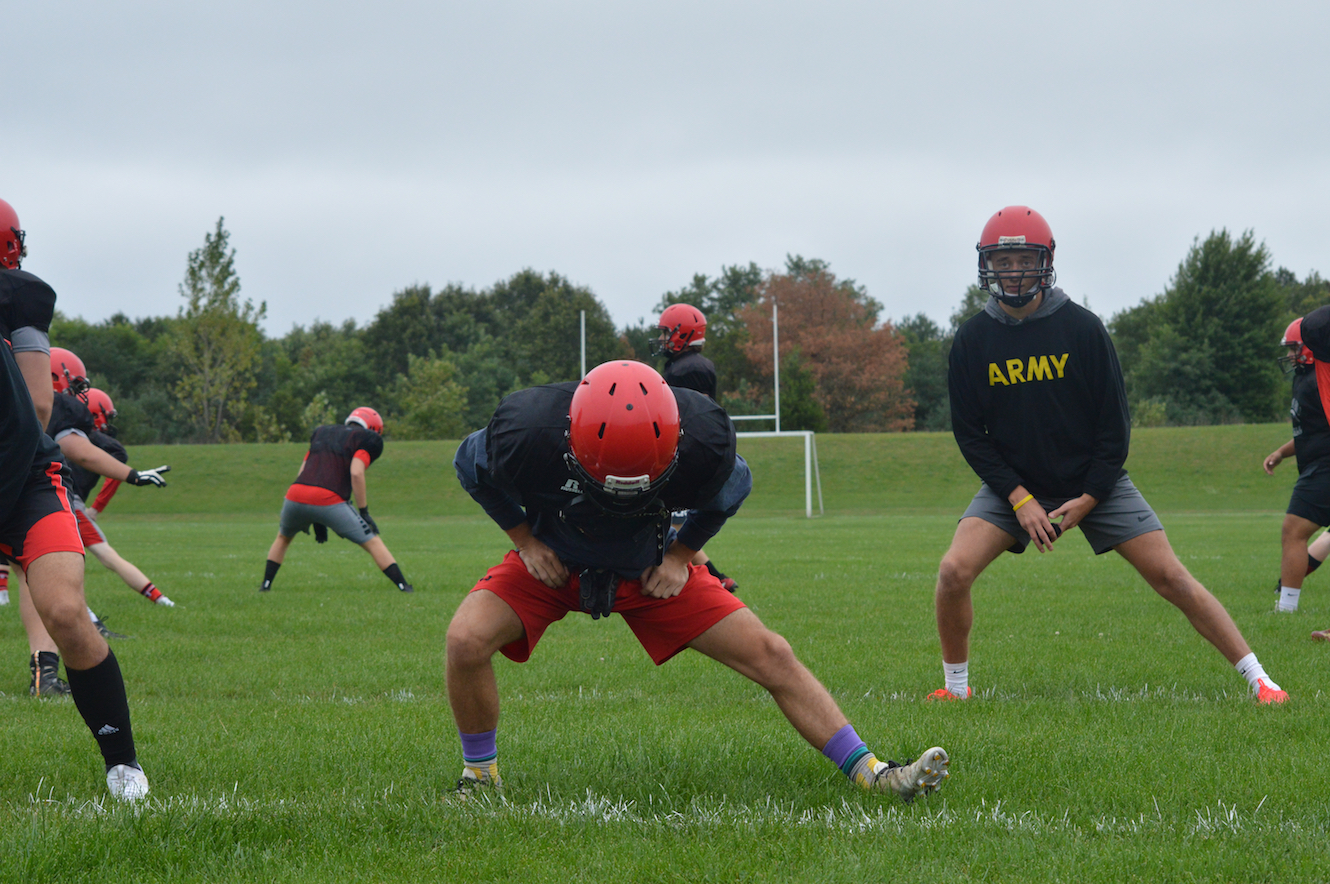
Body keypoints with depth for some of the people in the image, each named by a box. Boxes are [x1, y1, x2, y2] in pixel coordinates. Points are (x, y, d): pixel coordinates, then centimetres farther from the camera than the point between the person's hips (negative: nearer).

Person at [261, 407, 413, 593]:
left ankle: (266, 584, 30)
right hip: (328, 501, -5)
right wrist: (364, 512, 0)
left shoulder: (321, 433, 30)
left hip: (295, 496, 5)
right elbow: (356, 473, -5)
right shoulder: (365, 438, 12)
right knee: (373, 543, 6)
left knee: (283, 538, 34)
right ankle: (403, 586, -1)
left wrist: (315, 521, 29)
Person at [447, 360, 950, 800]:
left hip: (647, 570, 1)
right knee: (466, 641, -28)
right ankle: (480, 774, -4)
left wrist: (680, 556, -6)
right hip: (551, 563, -1)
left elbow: (730, 489, -1)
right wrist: (525, 540, -10)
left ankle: (871, 774, 2)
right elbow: (472, 467, -8)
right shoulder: (527, 434, -35)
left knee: (771, 657, -8)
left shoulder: (701, 442, -29)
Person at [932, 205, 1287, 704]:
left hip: (1095, 484, -1)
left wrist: (1089, 499, -10)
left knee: (1170, 578, -8)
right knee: (954, 571, -19)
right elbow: (970, 433, -1)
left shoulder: (1082, 328, -9)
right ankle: (956, 687, 3)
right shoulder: (972, 340, -5)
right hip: (1014, 485, 1)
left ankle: (1258, 680, -2)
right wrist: (1019, 498, -11)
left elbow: (1114, 424, -5)